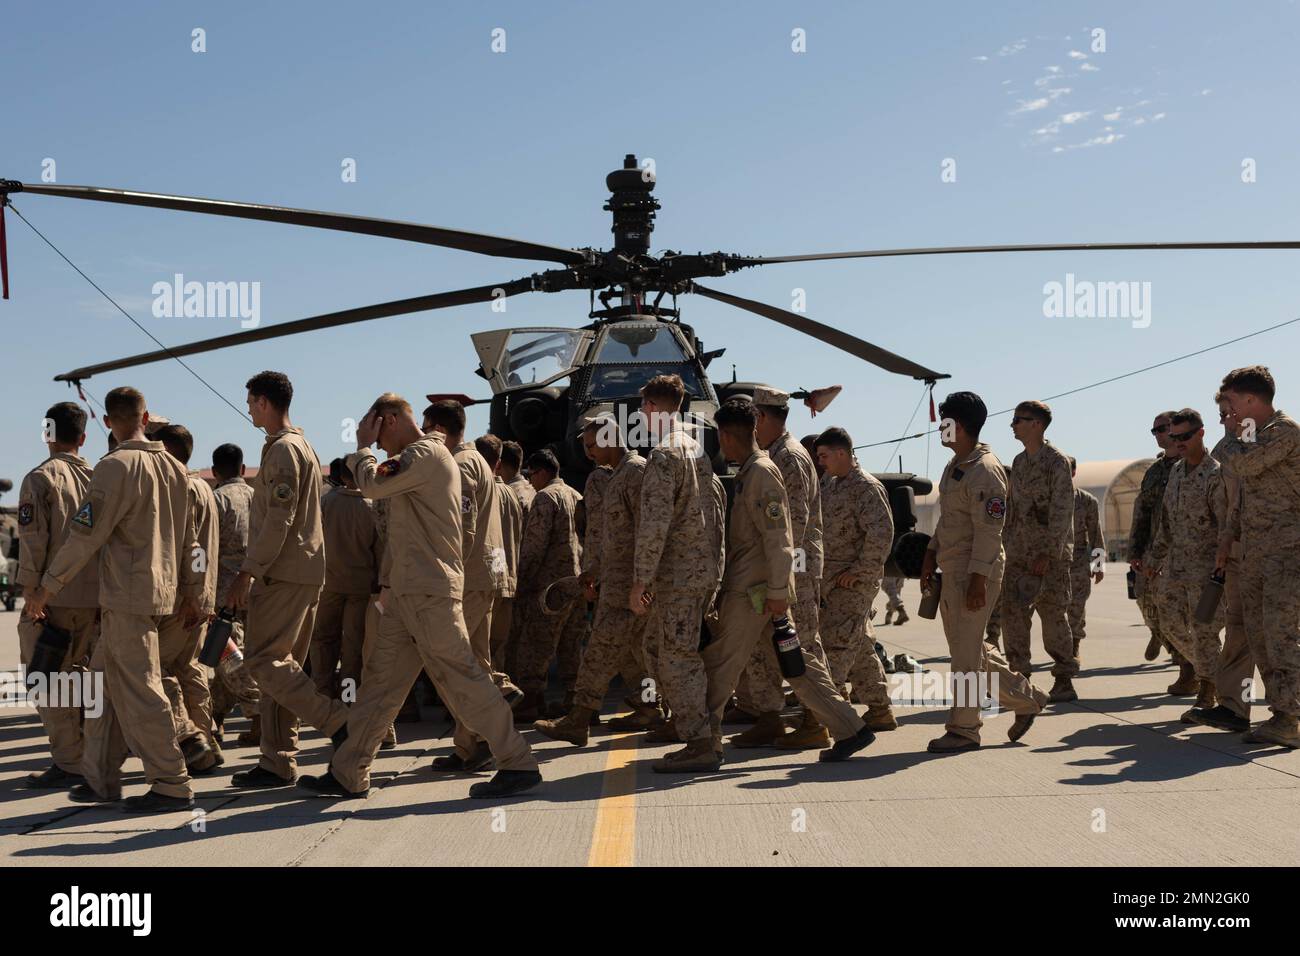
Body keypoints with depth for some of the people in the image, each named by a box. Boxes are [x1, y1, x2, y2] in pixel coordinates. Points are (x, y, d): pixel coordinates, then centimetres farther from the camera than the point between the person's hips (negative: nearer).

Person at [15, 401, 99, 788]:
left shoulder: (40, 478, -6)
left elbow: (33, 540, -12)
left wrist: (32, 594, -9)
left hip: (55, 595, -6)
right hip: (95, 595, 6)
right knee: (77, 675, 17)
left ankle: (69, 764, 0)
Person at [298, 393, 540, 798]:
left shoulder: (426, 453, -10)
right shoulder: (419, 459, 22)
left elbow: (373, 484, -16)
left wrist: (363, 446, 1)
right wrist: (390, 582, 20)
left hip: (430, 593, -10)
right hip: (407, 593, 10)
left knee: (462, 679, -8)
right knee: (381, 679, 10)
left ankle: (518, 764, -1)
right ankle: (348, 774, 15)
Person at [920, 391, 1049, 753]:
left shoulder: (985, 470, -16)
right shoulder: (955, 466, 15)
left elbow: (989, 530, -20)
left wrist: (977, 580, -23)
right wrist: (931, 556, 17)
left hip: (975, 572, -10)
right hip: (952, 570, 10)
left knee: (966, 653, -3)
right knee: (967, 647, 16)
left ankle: (963, 729, 7)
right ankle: (1026, 698, 27)